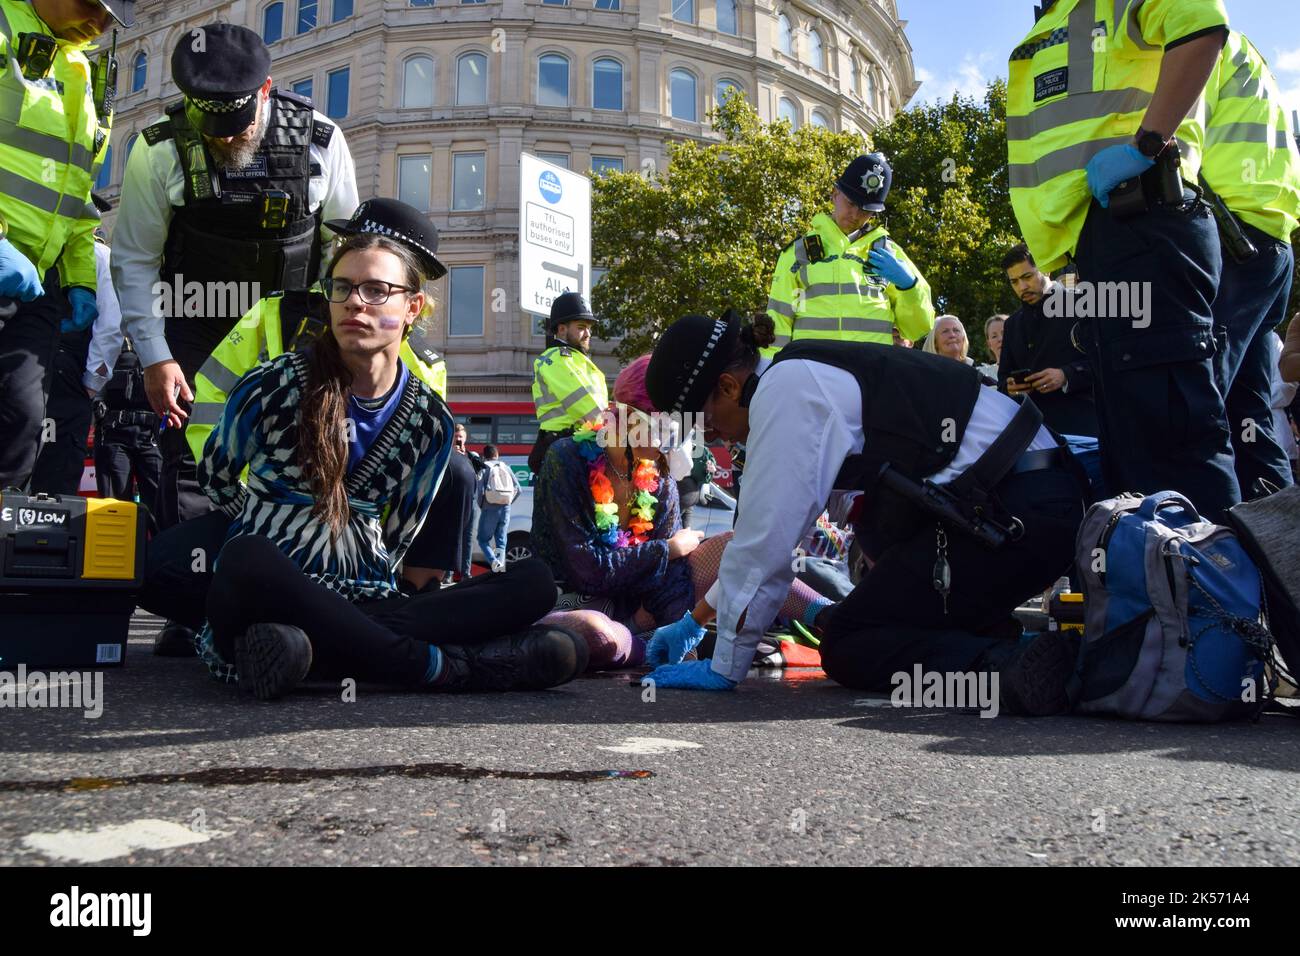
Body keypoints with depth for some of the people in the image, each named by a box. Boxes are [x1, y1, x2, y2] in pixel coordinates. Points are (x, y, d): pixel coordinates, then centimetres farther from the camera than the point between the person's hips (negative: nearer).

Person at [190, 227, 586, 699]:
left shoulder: (430, 420, 6)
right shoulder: (275, 385, -1)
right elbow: (214, 475, 13)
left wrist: (371, 585, 7)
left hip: (364, 597, 3)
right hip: (269, 590, -3)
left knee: (534, 582, -16)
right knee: (247, 558, -40)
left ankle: (318, 650, -31)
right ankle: (447, 668, -31)